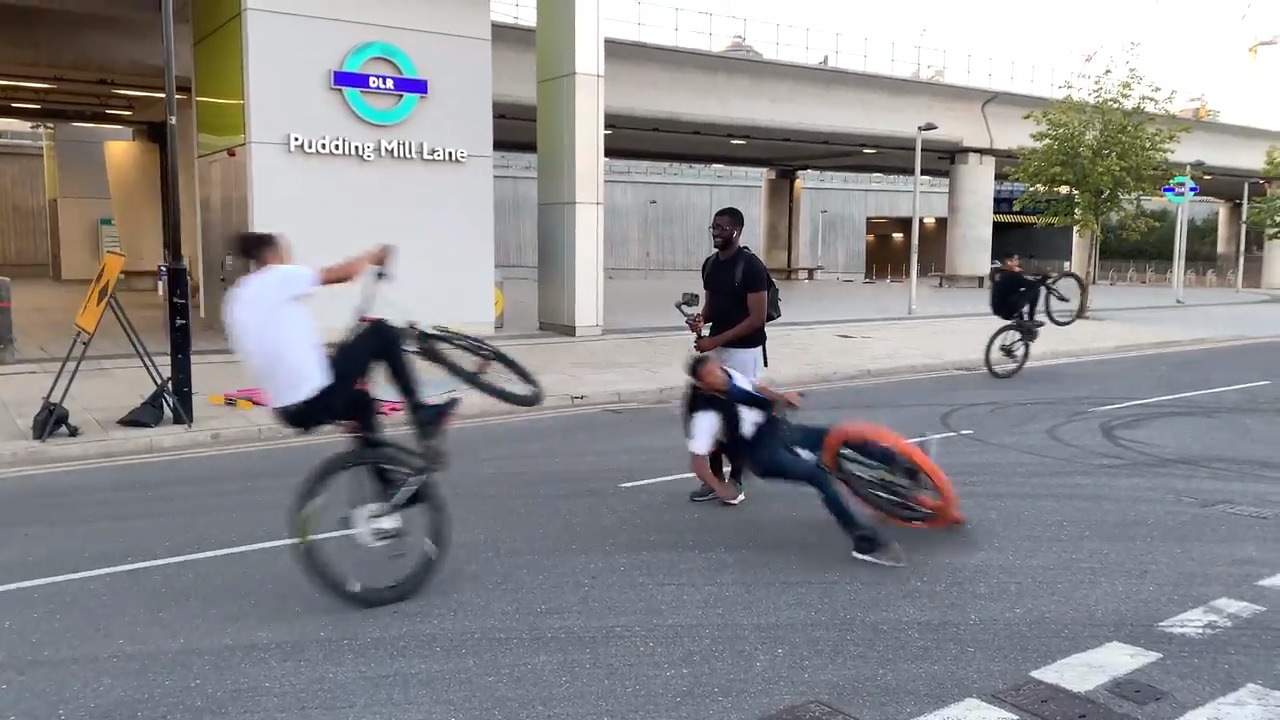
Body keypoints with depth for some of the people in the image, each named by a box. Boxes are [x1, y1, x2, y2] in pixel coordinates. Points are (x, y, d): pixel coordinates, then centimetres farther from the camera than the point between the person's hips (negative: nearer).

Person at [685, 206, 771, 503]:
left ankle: (735, 479, 16)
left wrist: (716, 340, -21)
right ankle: (715, 478, 18)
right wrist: (701, 319, -5)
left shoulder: (751, 266, -16)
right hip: (715, 349, 8)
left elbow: (757, 318, -19)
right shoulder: (710, 264, 8)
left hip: (743, 351, -8)